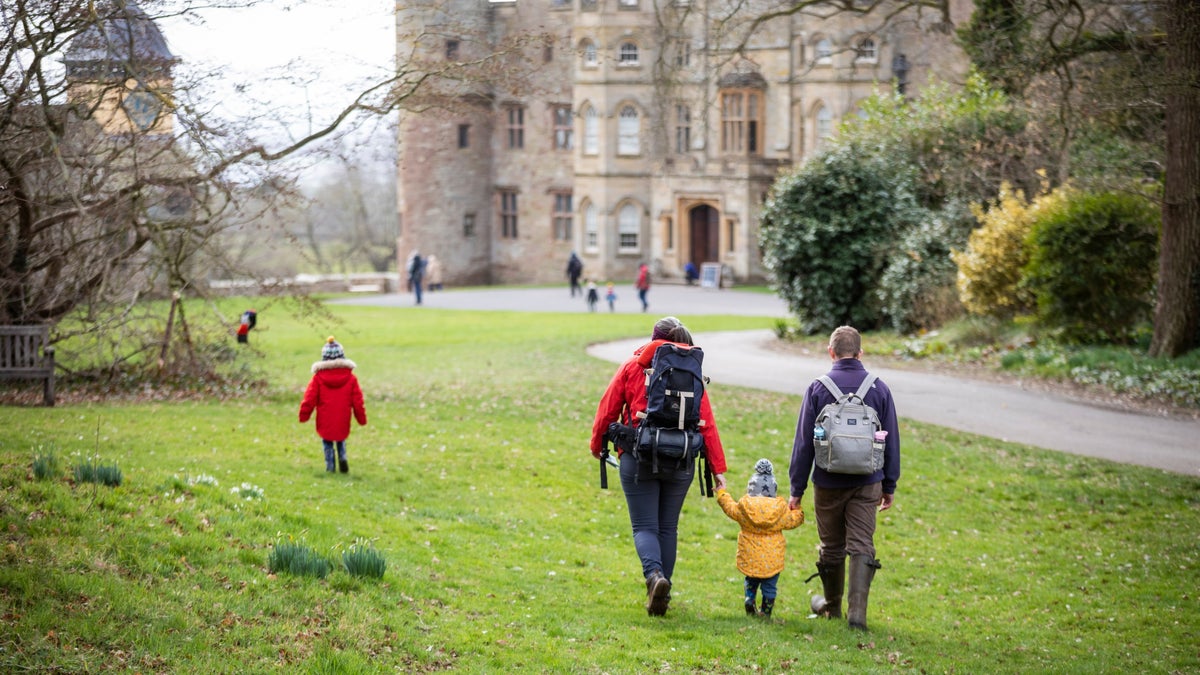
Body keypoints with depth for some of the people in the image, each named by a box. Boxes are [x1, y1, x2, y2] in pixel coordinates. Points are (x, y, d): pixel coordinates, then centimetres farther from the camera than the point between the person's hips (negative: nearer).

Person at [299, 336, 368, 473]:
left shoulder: (318, 377, -8)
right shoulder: (350, 377, -2)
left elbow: (310, 398, -5)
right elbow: (357, 400, 1)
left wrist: (303, 415, 7)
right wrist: (361, 418, 10)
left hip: (325, 421, -2)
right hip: (342, 421, 2)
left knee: (327, 443, 11)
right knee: (341, 440, 22)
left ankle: (330, 466, 4)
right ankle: (342, 457, 0)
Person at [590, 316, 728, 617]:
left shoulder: (632, 367, 0)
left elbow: (608, 409, 2)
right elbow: (707, 423, -1)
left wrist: (597, 445, 19)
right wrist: (717, 468, 1)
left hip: (639, 459, -2)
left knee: (644, 526, 2)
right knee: (668, 527, 15)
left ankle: (655, 575, -24)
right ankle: (663, 592, 17)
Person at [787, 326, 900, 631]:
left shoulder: (818, 388, -5)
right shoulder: (879, 389, 0)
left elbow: (804, 442, -4)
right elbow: (891, 441, 5)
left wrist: (797, 488, 3)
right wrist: (889, 486, 14)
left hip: (828, 482, -1)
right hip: (867, 483, 1)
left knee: (831, 547, 14)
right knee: (862, 547, 1)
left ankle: (832, 605, 31)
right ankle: (857, 612, -11)